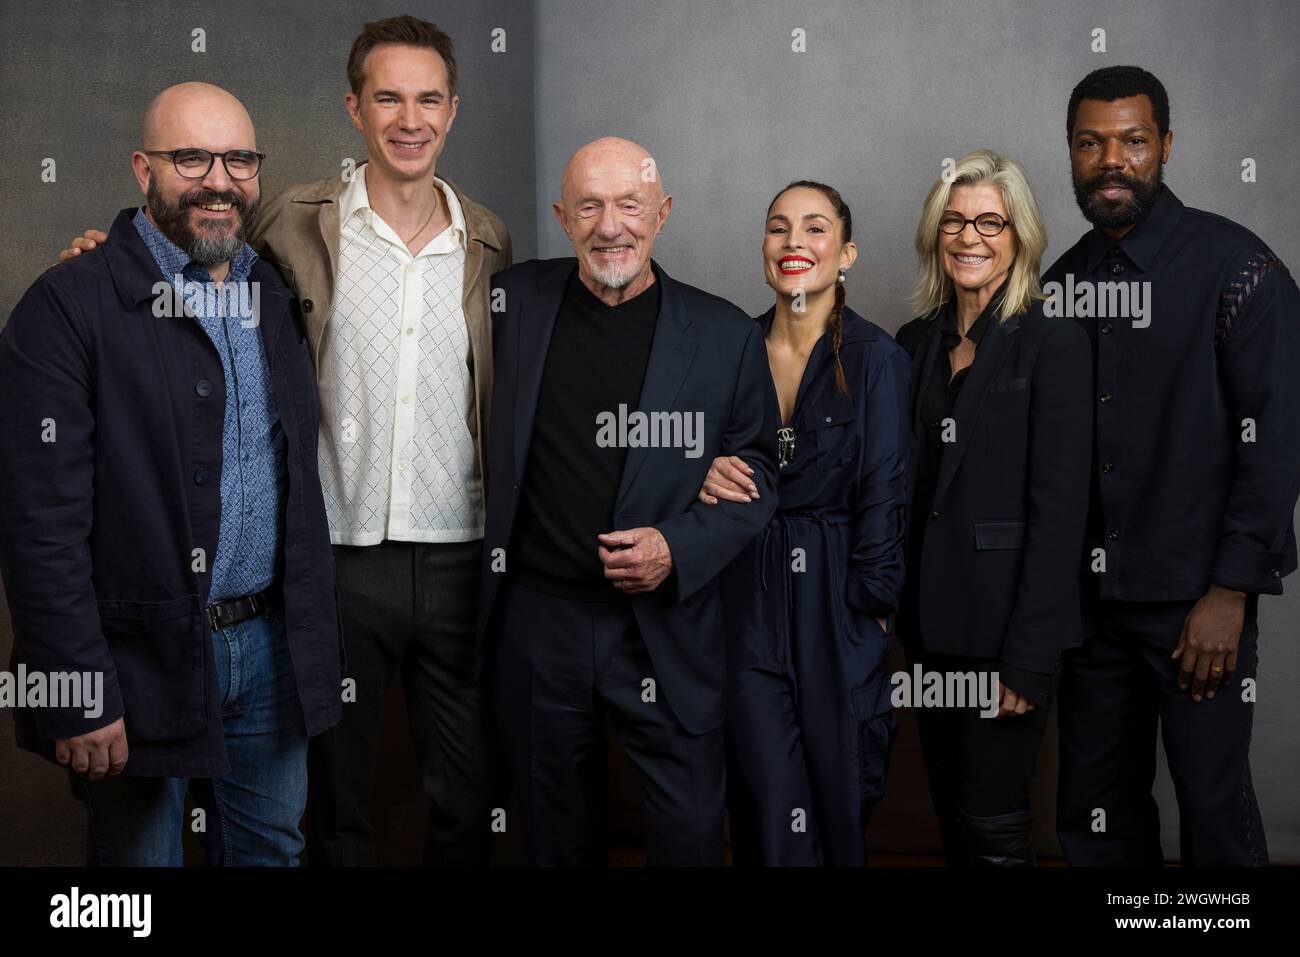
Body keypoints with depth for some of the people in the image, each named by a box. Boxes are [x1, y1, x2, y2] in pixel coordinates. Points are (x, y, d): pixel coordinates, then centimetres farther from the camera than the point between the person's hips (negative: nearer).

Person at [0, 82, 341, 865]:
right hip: (143, 662, -5)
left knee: (273, 849, 18)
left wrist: (317, 643, 10)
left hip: (272, 652, 6)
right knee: (142, 851, 12)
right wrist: (79, 697, -18)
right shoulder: (70, 308, -12)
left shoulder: (279, 301, 9)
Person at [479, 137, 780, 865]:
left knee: (691, 831, 6)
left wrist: (679, 548, -13)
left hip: (667, 629, -1)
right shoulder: (516, 304, 1)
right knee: (557, 830, 18)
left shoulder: (726, 335, -2)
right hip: (536, 620, 2)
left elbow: (757, 472, 2)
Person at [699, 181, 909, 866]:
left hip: (836, 606, -2)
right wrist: (706, 480, -7)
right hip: (748, 601, 2)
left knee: (840, 800, 7)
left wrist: (869, 603, -7)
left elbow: (882, 500, -5)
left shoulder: (877, 360, -4)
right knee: (772, 812, 1)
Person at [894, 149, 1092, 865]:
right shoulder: (917, 343, 9)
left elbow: (1058, 509, -14)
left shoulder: (1052, 344, -10)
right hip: (930, 619, 6)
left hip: (1004, 619, -6)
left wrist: (1028, 658, -17)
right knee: (949, 806, 16)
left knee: (993, 819, 1)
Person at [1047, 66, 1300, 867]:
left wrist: (1231, 591, -15)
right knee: (1096, 809, 12)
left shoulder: (1234, 265, -6)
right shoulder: (1064, 282, 10)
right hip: (1091, 596, 5)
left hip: (1198, 600, -5)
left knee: (1215, 807, 3)